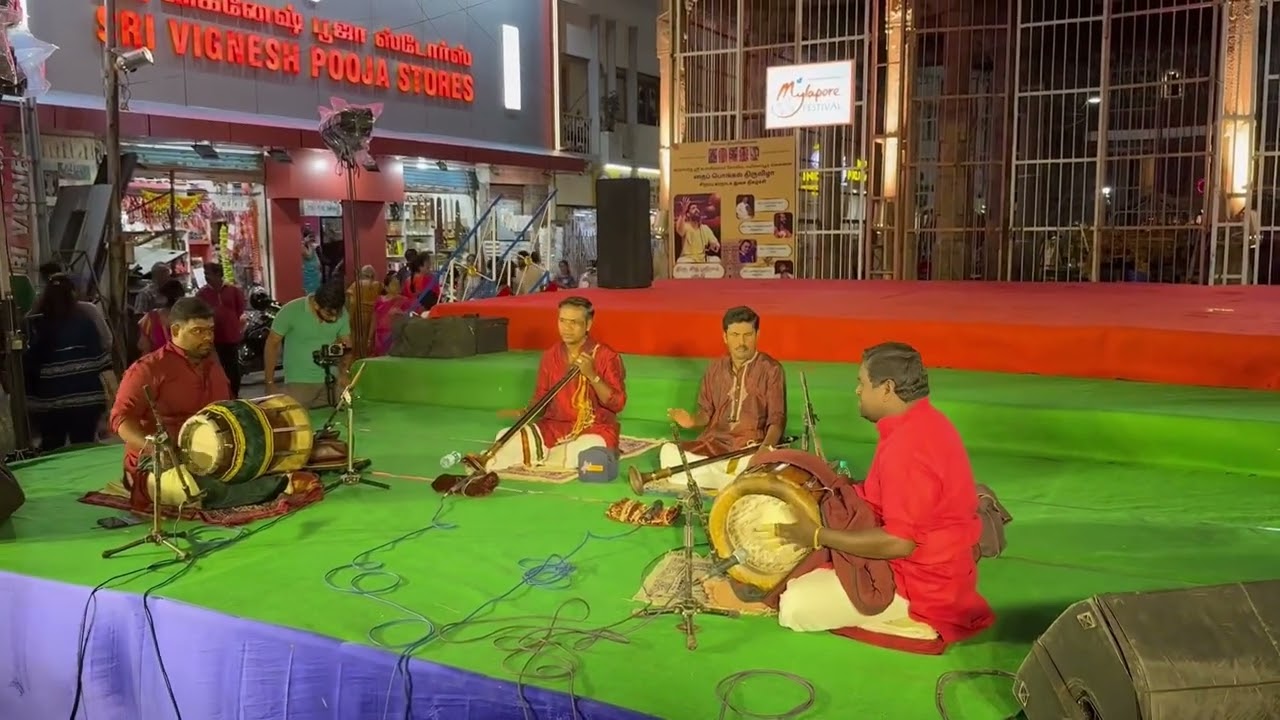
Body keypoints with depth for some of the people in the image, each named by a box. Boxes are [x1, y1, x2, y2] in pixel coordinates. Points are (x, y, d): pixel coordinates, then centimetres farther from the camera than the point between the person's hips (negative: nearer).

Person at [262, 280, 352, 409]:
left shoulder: (341, 314, -5)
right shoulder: (291, 311, -15)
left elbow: (346, 344, 9)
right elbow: (272, 344, -6)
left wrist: (343, 373, -8)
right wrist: (270, 383, -5)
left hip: (331, 380, 4)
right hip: (299, 382, -3)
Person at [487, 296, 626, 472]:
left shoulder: (606, 356, -9)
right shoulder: (550, 356, 4)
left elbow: (617, 404, -13)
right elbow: (541, 397, 13)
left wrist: (592, 375, -25)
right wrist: (524, 413, -9)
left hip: (595, 428, -2)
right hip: (555, 426, 2)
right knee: (506, 438, -24)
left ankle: (535, 457, -18)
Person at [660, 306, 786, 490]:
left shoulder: (771, 370, -2)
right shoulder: (715, 368, 12)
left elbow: (777, 419, -6)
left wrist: (765, 449, -26)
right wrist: (693, 420, -7)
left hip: (751, 446, -4)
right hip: (714, 442, 5)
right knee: (668, 452, -21)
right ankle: (736, 480, -19)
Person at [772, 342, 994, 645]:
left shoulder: (907, 446, -28)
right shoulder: (924, 422, 4)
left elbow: (898, 542, -29)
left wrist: (818, 536, -21)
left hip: (922, 585, -10)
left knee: (794, 606, -13)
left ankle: (913, 619, -4)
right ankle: (892, 613, 12)